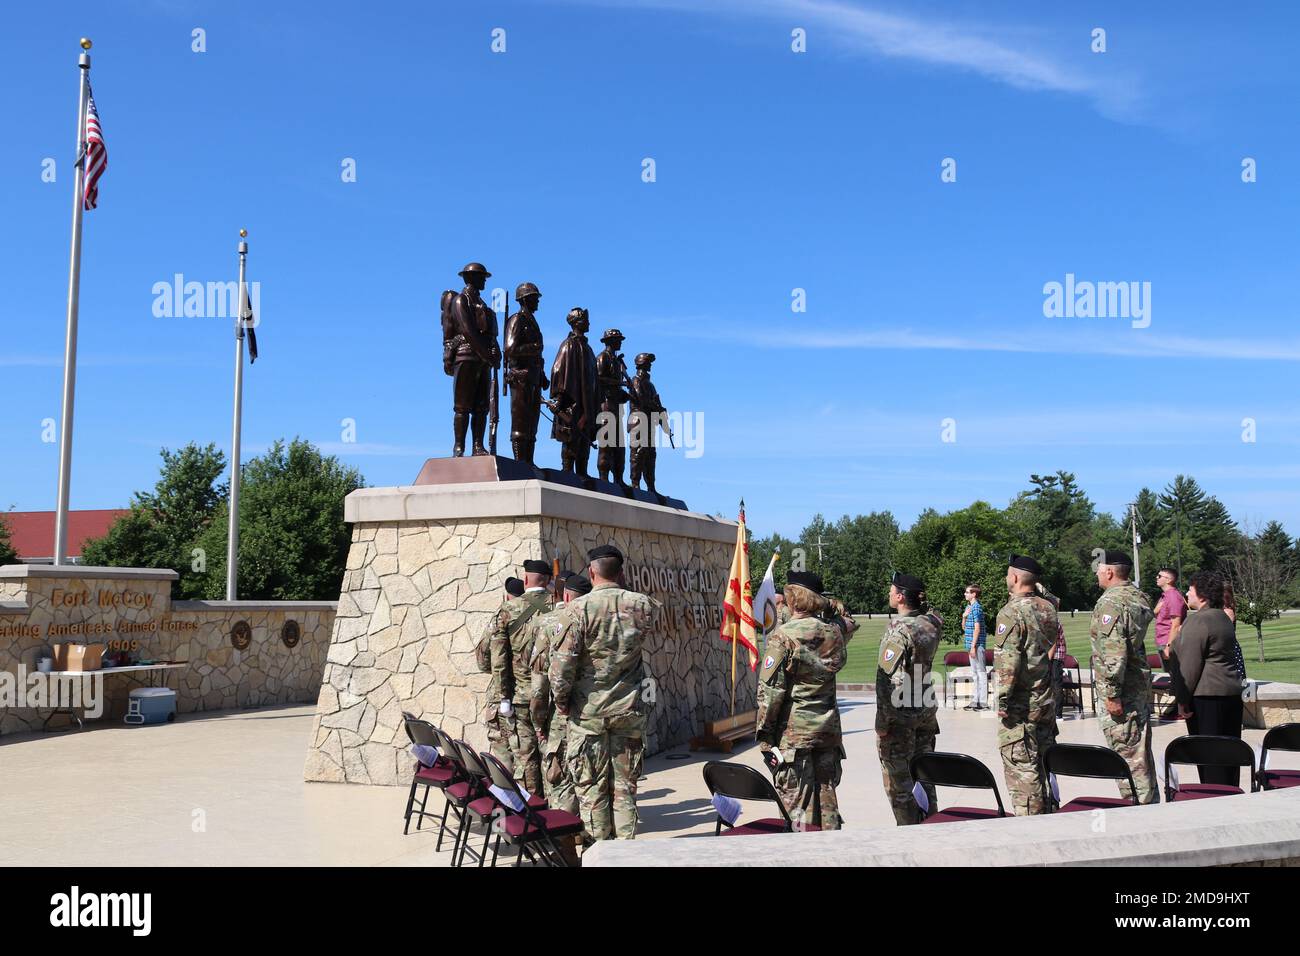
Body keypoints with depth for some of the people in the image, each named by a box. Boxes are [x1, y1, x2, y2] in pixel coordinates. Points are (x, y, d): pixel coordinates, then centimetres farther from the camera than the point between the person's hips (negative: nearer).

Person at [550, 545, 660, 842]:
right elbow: (656, 616, 23)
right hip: (629, 709, 3)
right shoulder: (642, 605, -2)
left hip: (588, 710, -3)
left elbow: (562, 660, -16)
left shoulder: (580, 608, -12)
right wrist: (623, 588, 19)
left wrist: (561, 699, -2)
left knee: (592, 788, 7)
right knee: (625, 787, 11)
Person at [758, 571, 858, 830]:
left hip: (793, 731, -5)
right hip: (828, 730, 5)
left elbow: (770, 691, -12)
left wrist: (764, 735, -7)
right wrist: (829, 606, 18)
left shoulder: (783, 636, -12)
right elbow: (849, 622, 31)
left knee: (796, 803, 0)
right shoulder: (834, 631, 3)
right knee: (826, 798, 13)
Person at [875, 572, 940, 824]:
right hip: (926, 712, 7)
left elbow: (889, 679, -22)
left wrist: (882, 721, -17)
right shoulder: (931, 624, 0)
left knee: (899, 783, 5)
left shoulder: (898, 630, -19)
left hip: (900, 718, -7)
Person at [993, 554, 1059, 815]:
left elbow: (1007, 661, -20)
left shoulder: (1012, 611, -17)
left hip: (1020, 706, -8)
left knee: (1021, 766, -2)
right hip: (1047, 702, 8)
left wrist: (1003, 701, -17)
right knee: (1042, 762, 17)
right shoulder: (1048, 608, 7)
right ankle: (1044, 815, 26)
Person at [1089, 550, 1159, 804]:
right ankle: (1150, 805, 24)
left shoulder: (1111, 602, -17)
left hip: (1121, 693, -10)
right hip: (1141, 687, 10)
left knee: (1127, 757, -5)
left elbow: (1113, 651, -24)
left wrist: (1112, 693, -22)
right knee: (1141, 754, 17)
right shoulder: (1139, 597, 13)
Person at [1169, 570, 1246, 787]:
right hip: (1231, 692, 9)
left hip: (1206, 695, -9)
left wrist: (1182, 700, -12)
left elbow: (1189, 665, -17)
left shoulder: (1197, 621, -15)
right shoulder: (1224, 618, 14)